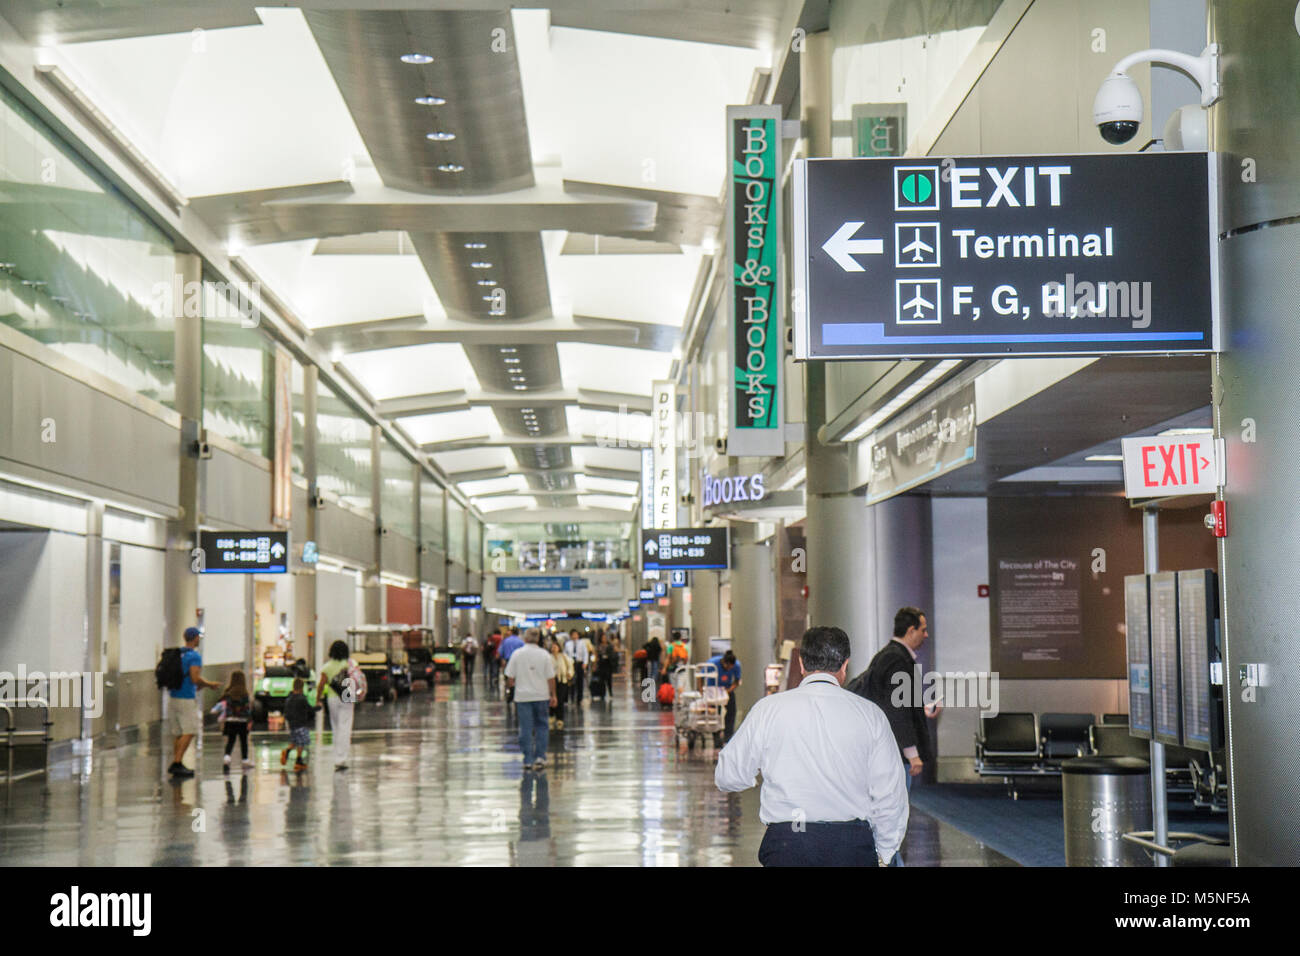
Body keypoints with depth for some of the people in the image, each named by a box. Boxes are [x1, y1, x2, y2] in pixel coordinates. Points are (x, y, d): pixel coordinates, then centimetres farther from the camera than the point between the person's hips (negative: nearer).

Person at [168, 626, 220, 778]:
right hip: (187, 699, -8)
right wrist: (210, 684, -2)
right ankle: (177, 763, -16)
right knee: (189, 733, -7)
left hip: (174, 697, 8)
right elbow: (195, 679, -20)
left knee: (178, 733, 11)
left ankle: (176, 763, 10)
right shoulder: (194, 656, -11)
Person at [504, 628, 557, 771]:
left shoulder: (517, 654, -4)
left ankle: (528, 761, 3)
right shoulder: (544, 655, -3)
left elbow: (510, 677, -2)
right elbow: (551, 678, -2)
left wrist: (511, 685, 20)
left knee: (526, 728, 3)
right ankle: (540, 757, 1)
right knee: (541, 726, 10)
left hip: (523, 696, 0)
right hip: (541, 695, 0)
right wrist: (553, 695, 8)